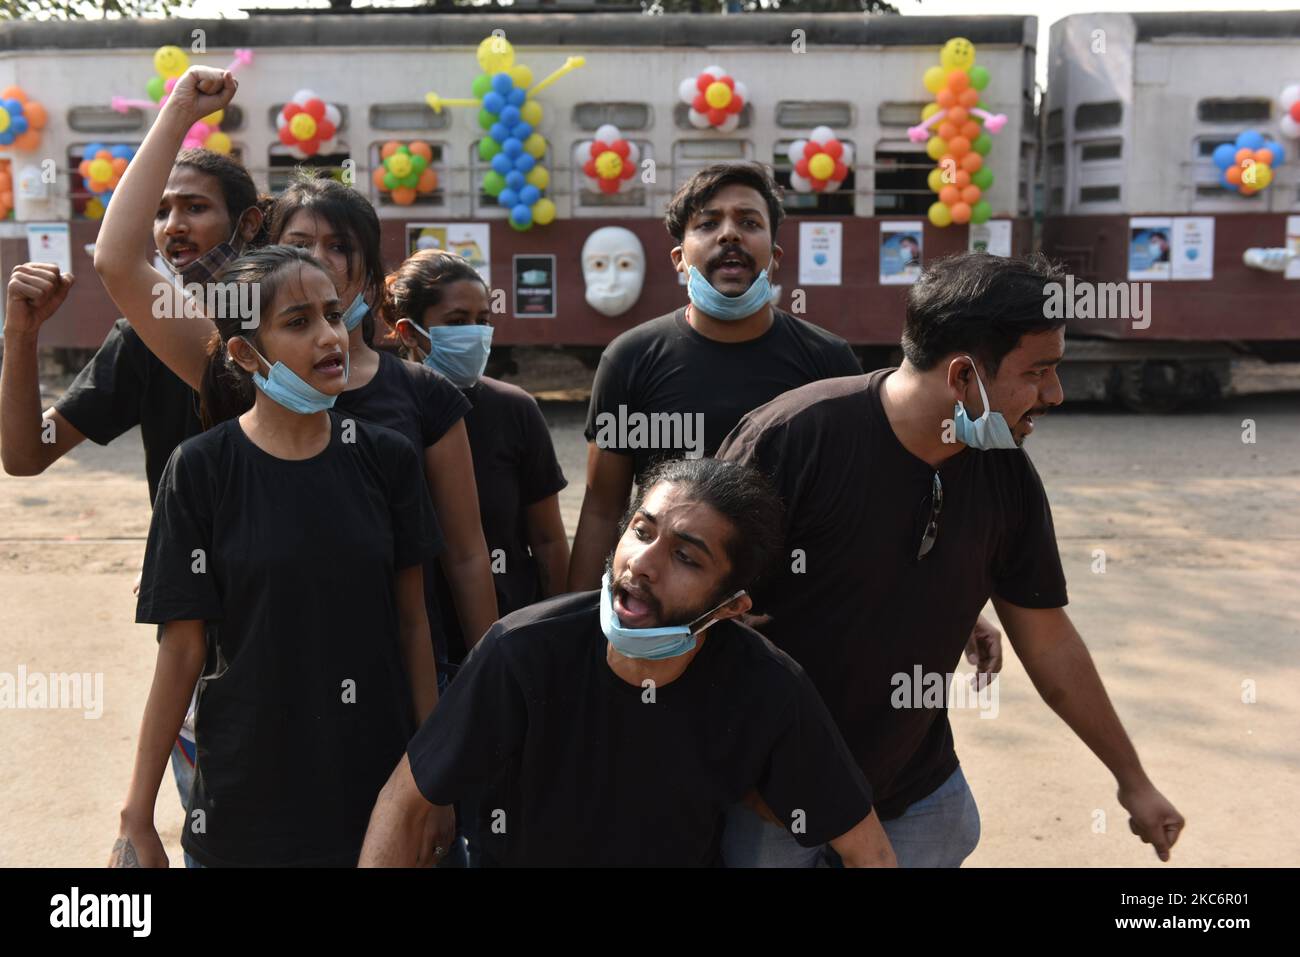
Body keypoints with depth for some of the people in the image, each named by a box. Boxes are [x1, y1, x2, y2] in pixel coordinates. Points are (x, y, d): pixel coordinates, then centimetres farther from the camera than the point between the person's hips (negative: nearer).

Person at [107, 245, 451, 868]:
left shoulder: (386, 458, -3)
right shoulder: (202, 469, -9)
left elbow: (412, 621, 1)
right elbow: (182, 649, -7)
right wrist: (136, 818, -6)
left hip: (379, 788, 2)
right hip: (250, 794, -2)